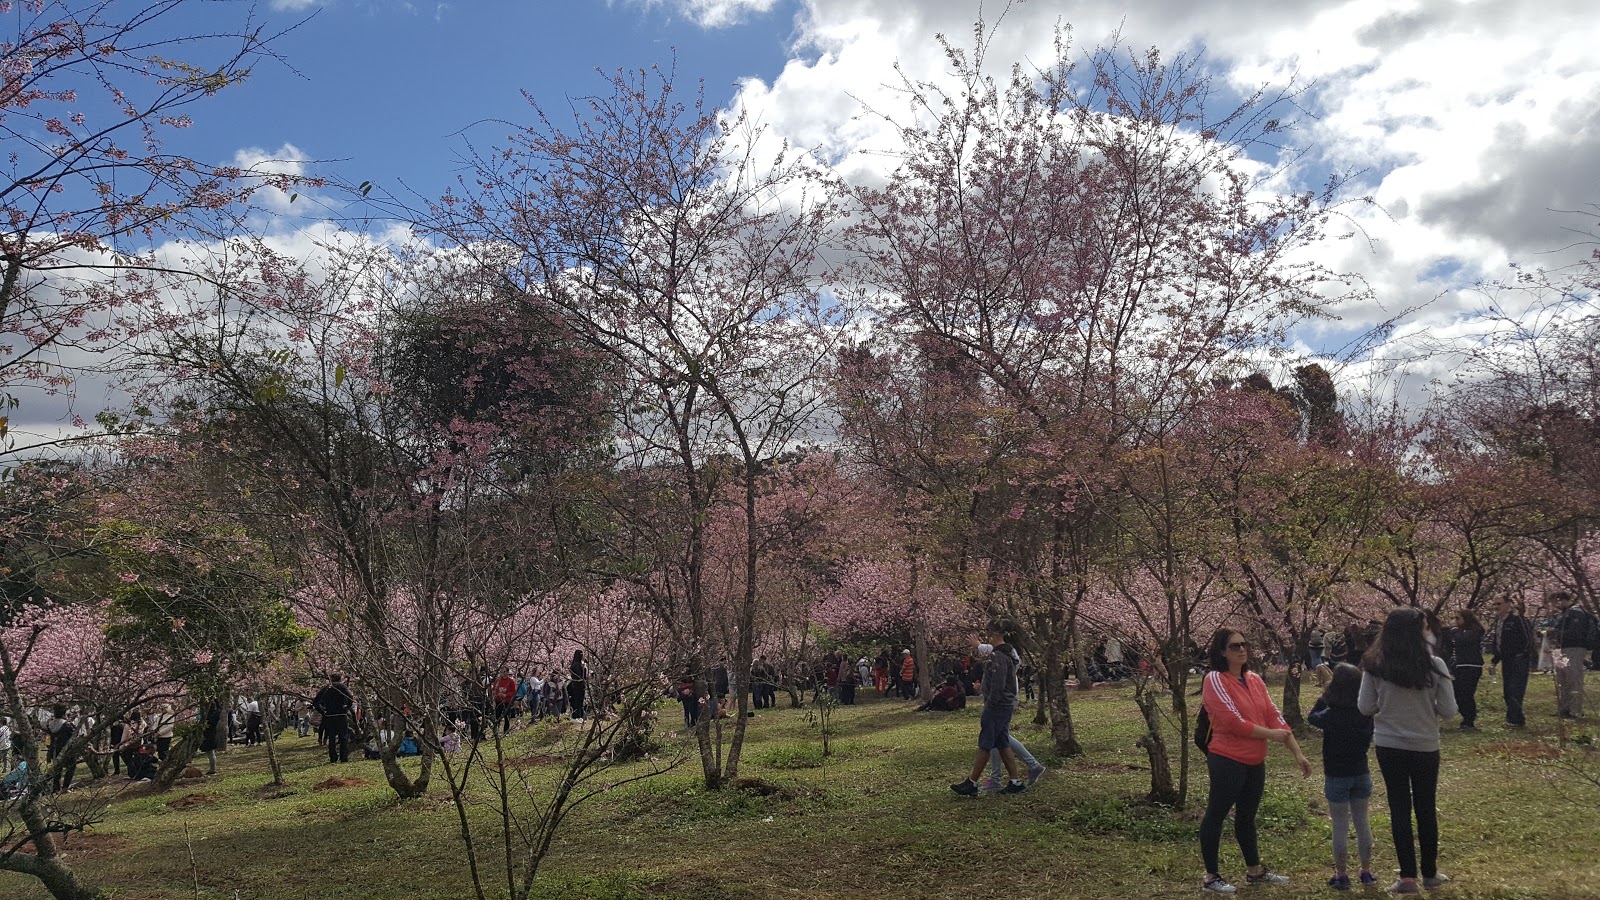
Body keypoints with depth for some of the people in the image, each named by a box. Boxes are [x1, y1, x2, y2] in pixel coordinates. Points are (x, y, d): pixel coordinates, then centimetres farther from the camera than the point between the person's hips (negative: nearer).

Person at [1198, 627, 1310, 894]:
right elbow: (1234, 721, -20)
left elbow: (1274, 716, 8)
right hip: (1227, 761, -7)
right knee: (1216, 816, 2)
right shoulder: (1215, 679, -13)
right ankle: (1211, 877, 10)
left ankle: (1255, 871, 33)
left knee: (1247, 817, 20)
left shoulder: (1255, 680, 9)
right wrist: (1271, 734, -10)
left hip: (1255, 762, 8)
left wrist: (1298, 753, 3)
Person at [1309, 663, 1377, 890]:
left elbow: (1312, 717, 1)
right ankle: (1366, 871, 24)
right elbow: (1369, 739, 11)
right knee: (1362, 822, 16)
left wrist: (1325, 693, 0)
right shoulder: (1366, 714, -6)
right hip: (1361, 774, 4)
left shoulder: (1332, 715, -19)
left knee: (1340, 826, 4)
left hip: (1337, 777, -4)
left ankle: (1342, 875, 10)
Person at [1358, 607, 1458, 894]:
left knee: (1399, 808, 10)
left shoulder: (1375, 666, -10)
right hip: (1425, 746, 0)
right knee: (1426, 808, 15)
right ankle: (1429, 873, 28)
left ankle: (1408, 876, 10)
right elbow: (1448, 711, -9)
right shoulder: (1434, 665, -14)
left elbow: (1365, 707, -4)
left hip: (1389, 746, 1)